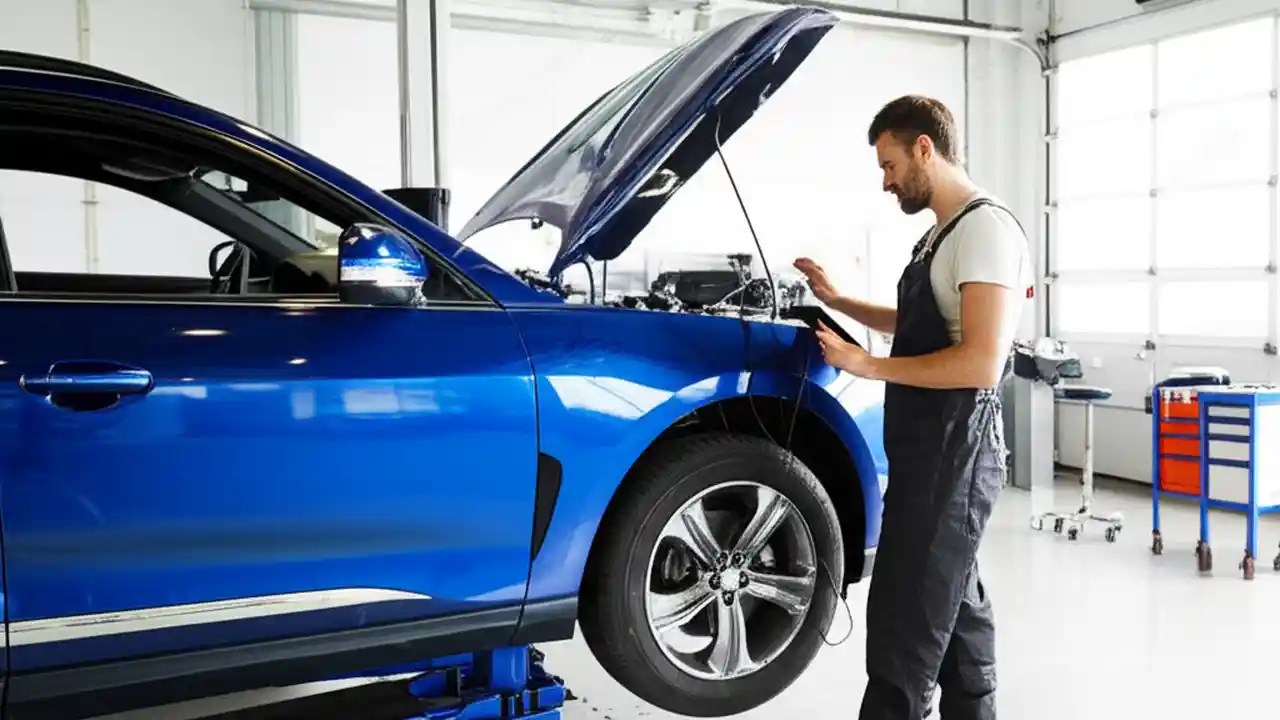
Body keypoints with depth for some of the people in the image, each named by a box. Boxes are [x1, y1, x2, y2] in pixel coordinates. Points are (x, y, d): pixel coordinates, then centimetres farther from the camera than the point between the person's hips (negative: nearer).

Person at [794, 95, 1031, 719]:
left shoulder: (985, 227, -16)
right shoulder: (943, 233, 16)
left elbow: (981, 363, -25)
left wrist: (869, 367, -18)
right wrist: (838, 301, 21)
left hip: (954, 452, -11)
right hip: (932, 450, 11)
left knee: (906, 622, -7)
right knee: (955, 605, 19)